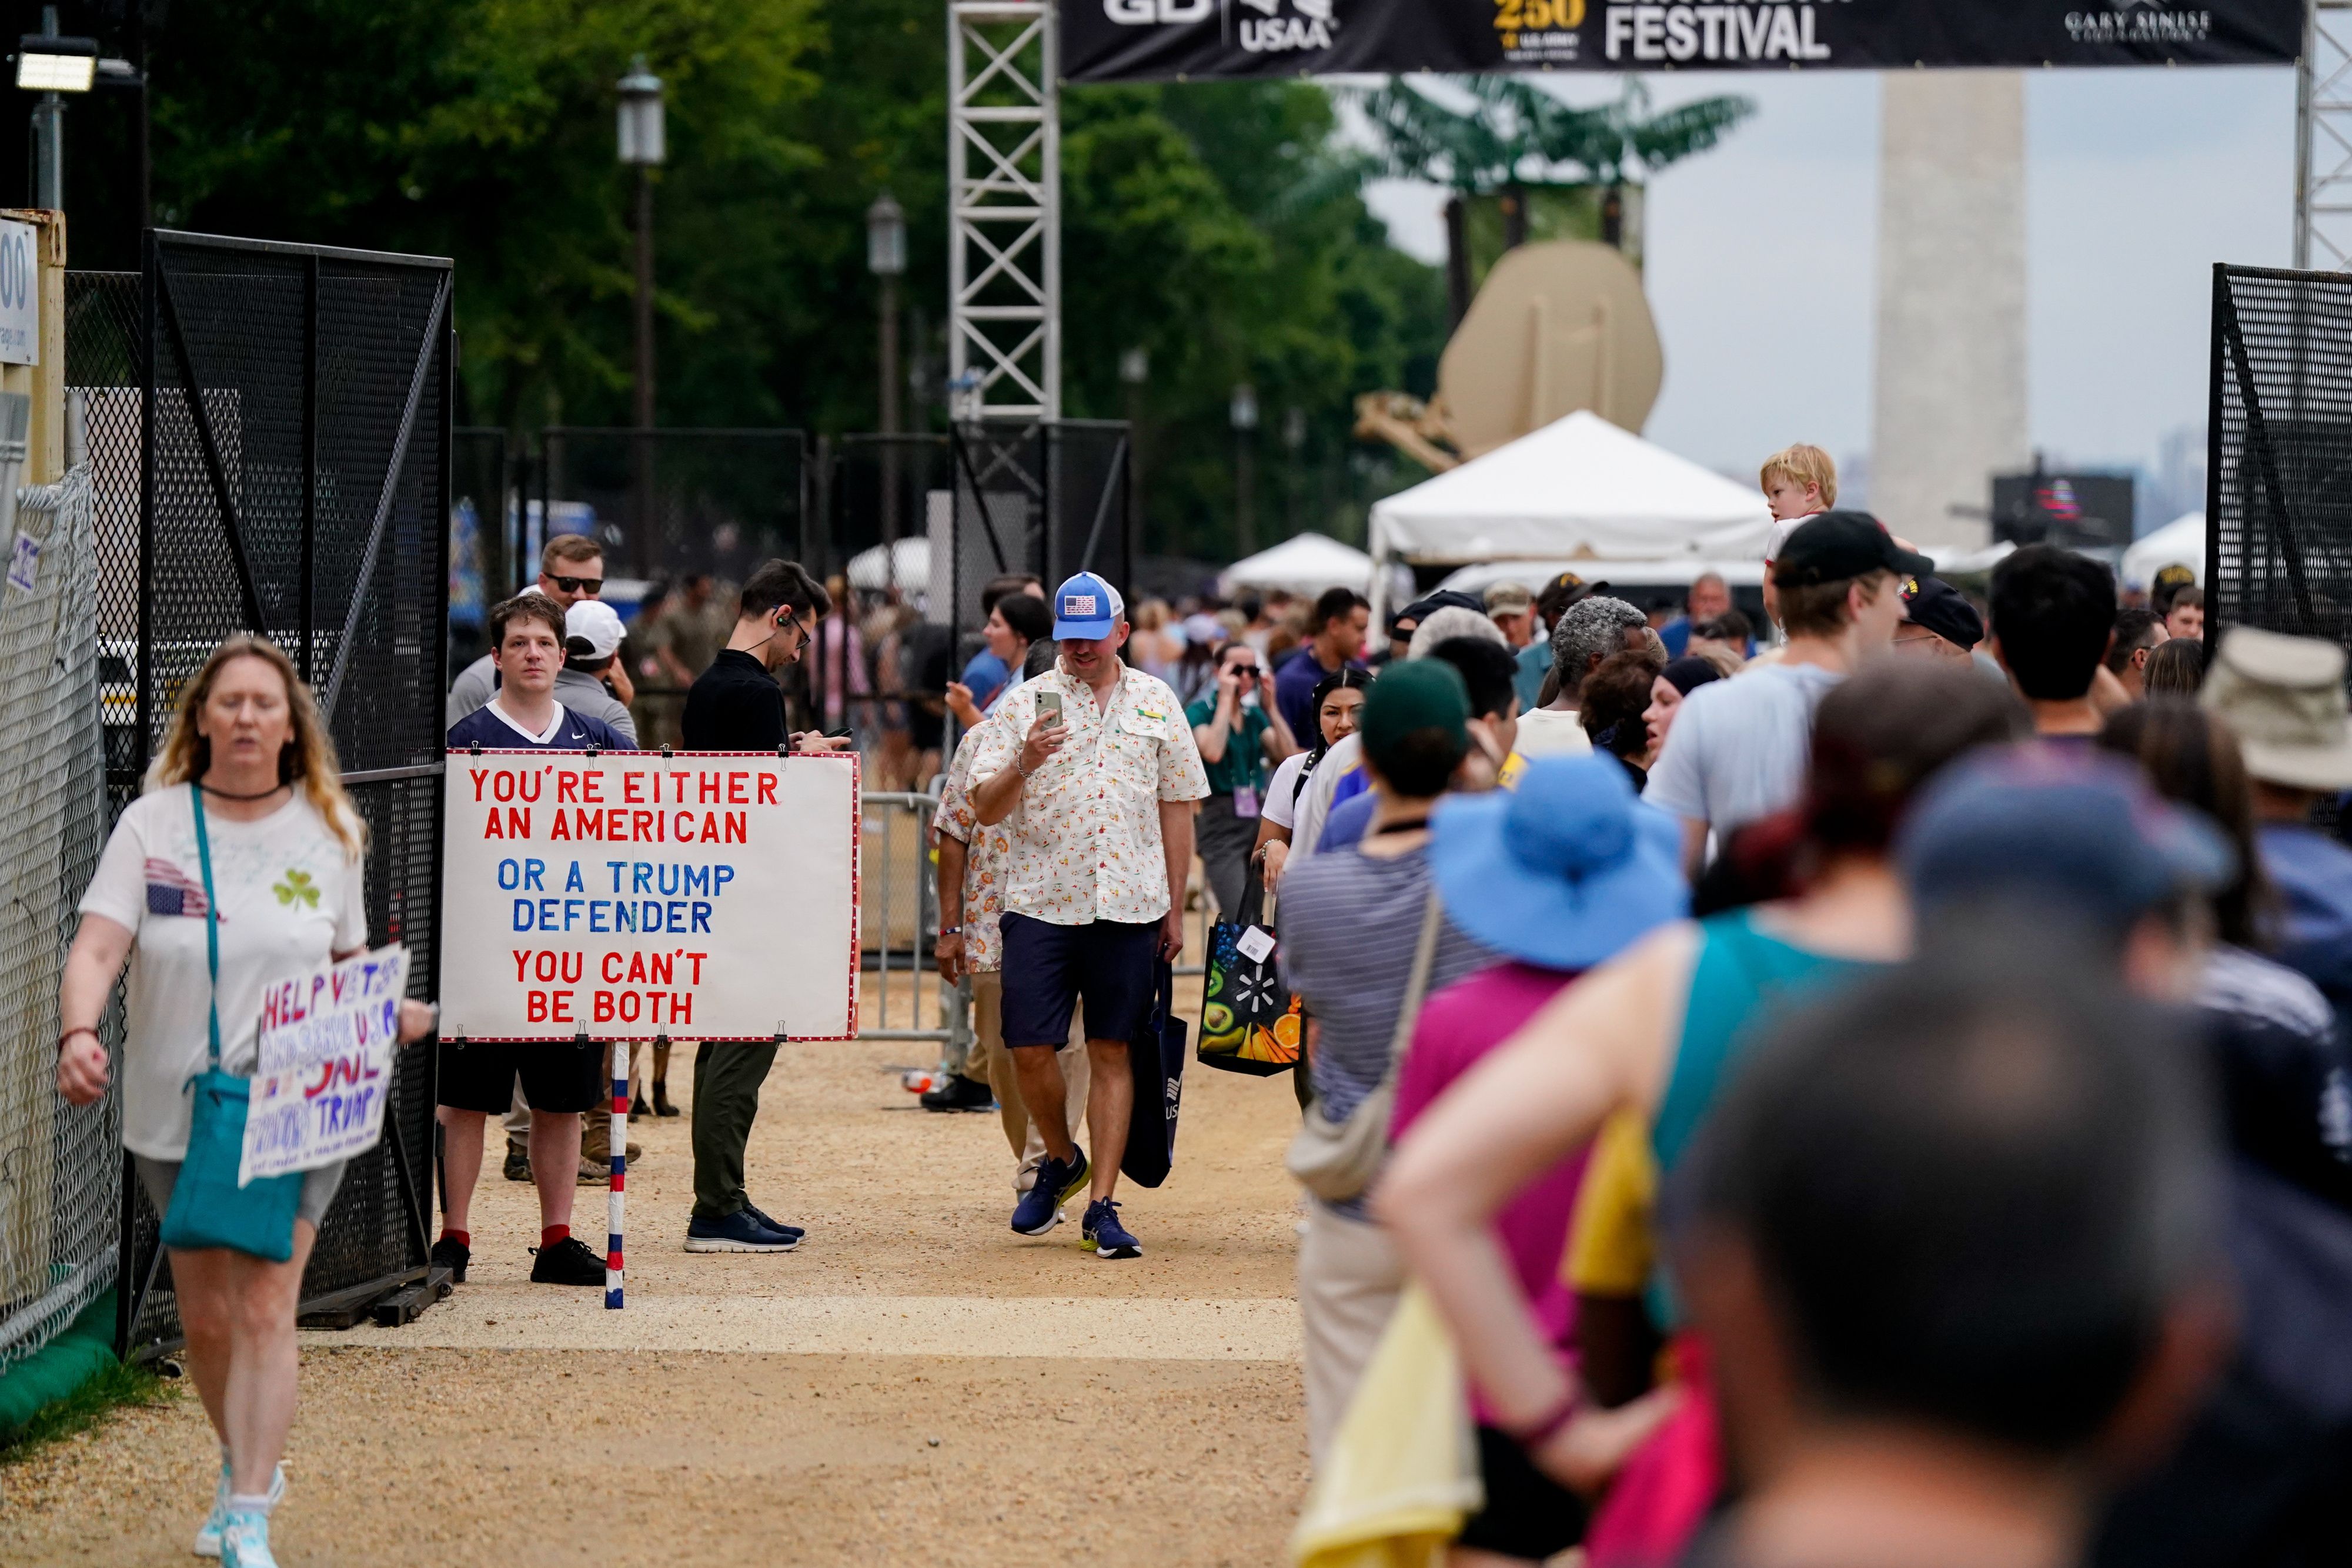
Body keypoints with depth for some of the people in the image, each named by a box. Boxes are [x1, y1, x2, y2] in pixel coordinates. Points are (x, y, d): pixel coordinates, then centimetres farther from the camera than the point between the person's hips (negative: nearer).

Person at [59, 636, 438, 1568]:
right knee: (205, 1319, 10)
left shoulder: (328, 833, 3)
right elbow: (97, 948, -14)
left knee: (264, 1309, -11)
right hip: (175, 1109, 1)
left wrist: (387, 1014, -7)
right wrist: (77, 1033, -32)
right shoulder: (153, 826, -4)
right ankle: (247, 1466, 36)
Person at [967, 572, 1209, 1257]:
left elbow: (1176, 808, 13)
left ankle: (1102, 1204, 4)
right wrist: (1024, 764, -20)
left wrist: (1175, 909, 10)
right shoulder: (1026, 704, 4)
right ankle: (1060, 1161, 23)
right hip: (1041, 904, -1)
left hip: (1129, 909, 1)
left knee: (1111, 1052, 0)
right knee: (1030, 1049, -3)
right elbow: (985, 810, 0)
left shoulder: (1156, 702, 10)